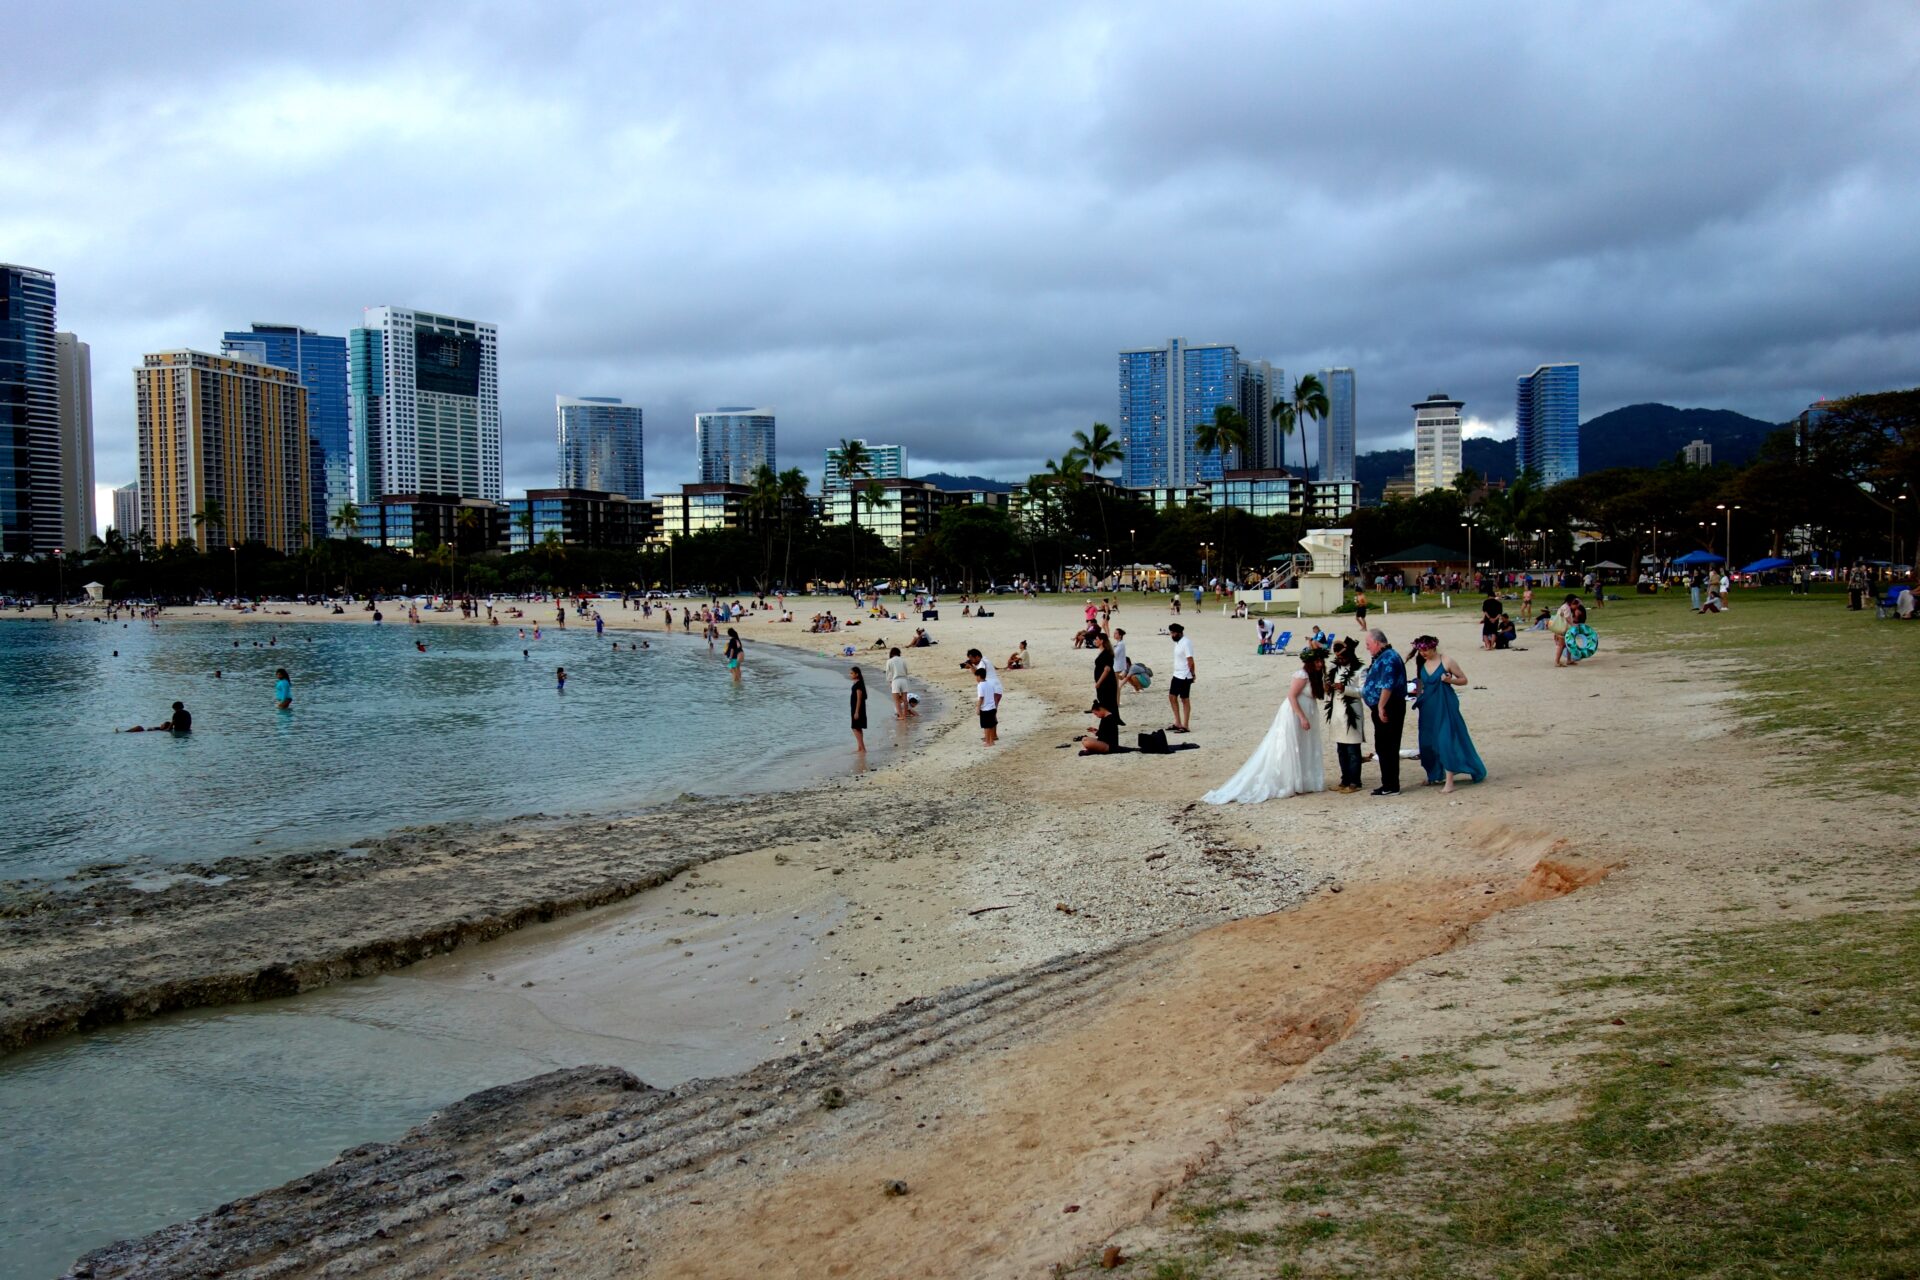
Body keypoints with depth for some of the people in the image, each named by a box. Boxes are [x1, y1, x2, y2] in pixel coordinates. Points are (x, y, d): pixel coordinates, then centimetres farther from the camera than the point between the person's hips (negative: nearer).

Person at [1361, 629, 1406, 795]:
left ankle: (1391, 787, -3)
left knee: (1387, 747, -7)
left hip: (1388, 709, -11)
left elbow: (1387, 686, -24)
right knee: (1383, 747, 15)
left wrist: (1381, 707, -24)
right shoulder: (1382, 657, 17)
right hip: (1382, 708, 11)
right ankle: (1388, 783, 22)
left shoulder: (1387, 658, -17)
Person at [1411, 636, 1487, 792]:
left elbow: (1464, 679, -1)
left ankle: (1449, 781, -10)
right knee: (1428, 742, 8)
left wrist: (1450, 680, -19)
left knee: (1447, 740, -10)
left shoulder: (1446, 661, -9)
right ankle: (1436, 775, 23)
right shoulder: (1420, 663, 4)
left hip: (1445, 706, -5)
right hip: (1428, 708, 6)